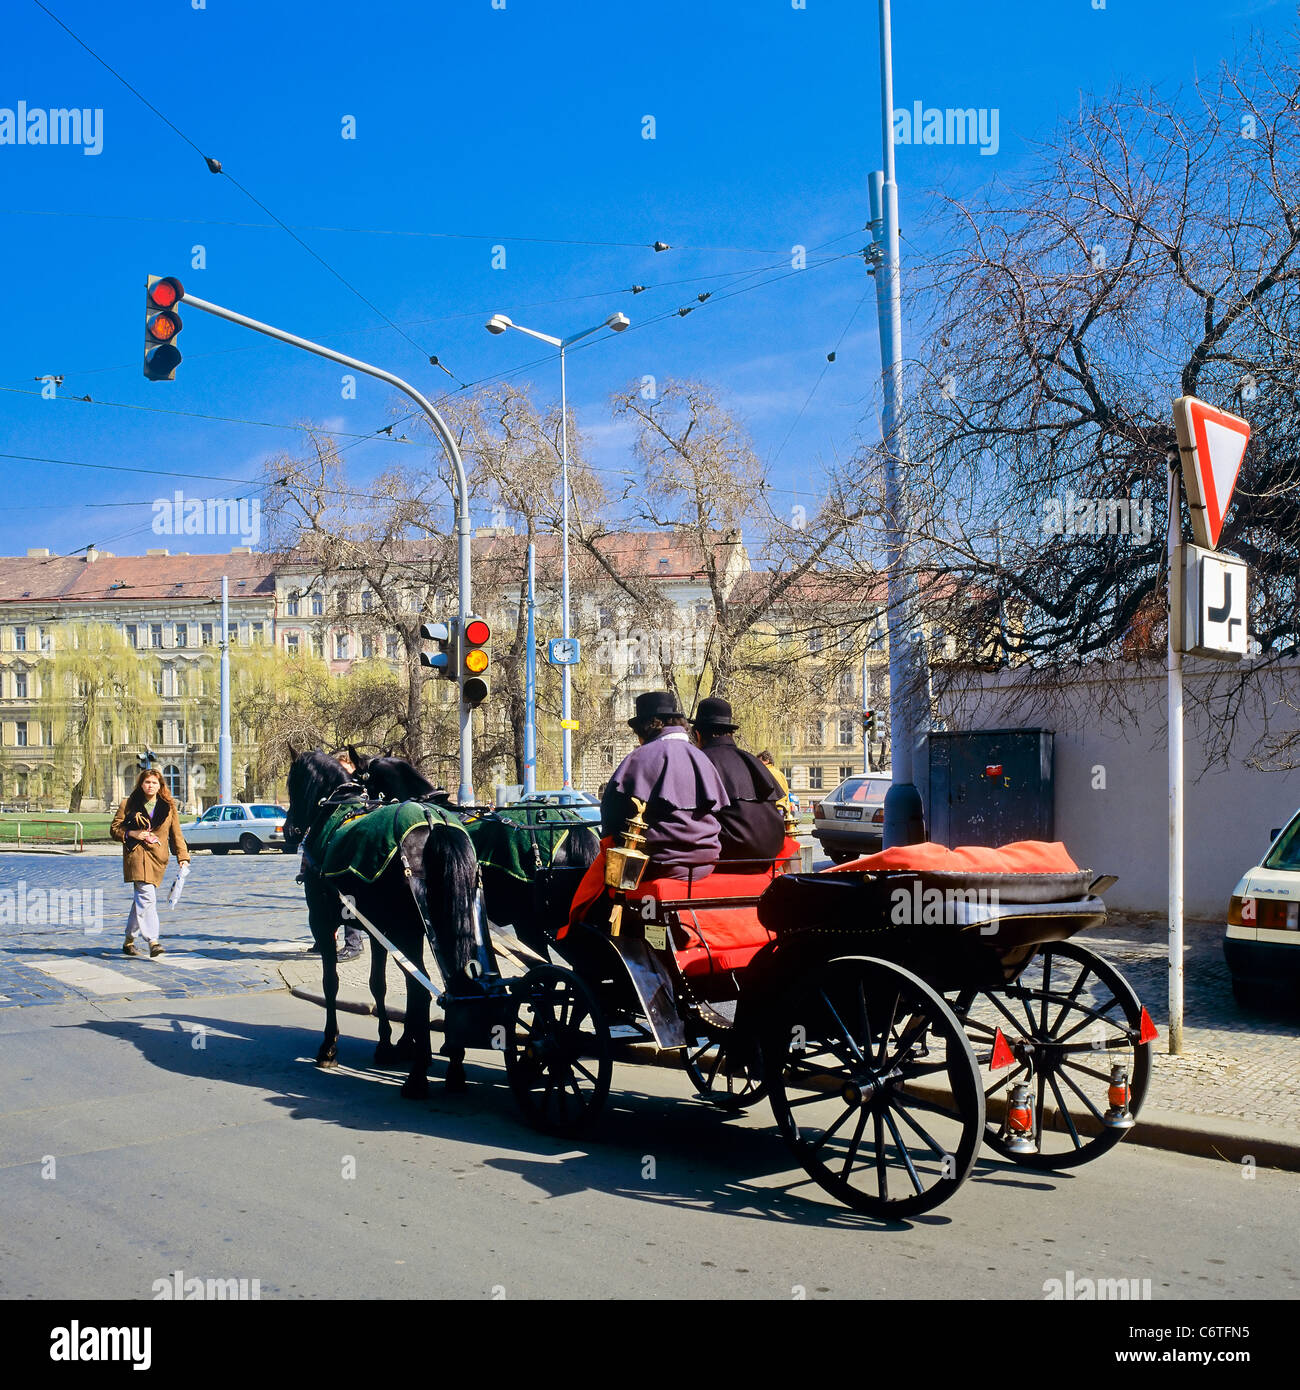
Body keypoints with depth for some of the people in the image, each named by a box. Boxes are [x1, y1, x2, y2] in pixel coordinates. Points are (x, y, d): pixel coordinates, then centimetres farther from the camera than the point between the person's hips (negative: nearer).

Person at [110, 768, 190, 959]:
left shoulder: (169, 807, 12)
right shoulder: (129, 804, 7)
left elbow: (176, 834, 12)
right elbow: (114, 828, 10)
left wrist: (183, 857, 2)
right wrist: (132, 833, -9)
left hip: (158, 857, 3)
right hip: (136, 855, -3)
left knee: (142, 898, 8)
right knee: (147, 895, -18)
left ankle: (129, 940, 24)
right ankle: (153, 941, -22)